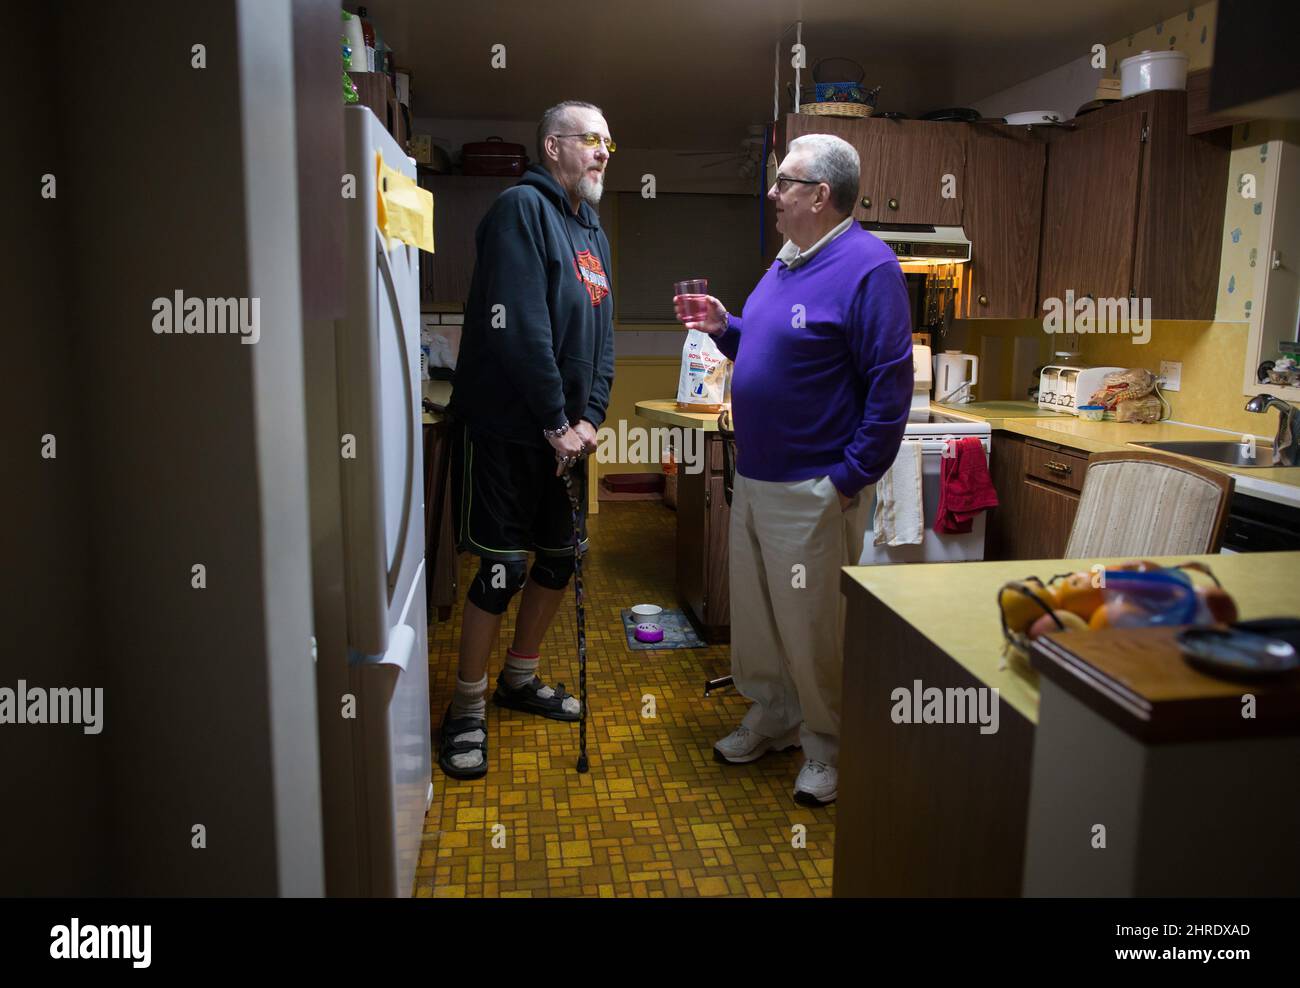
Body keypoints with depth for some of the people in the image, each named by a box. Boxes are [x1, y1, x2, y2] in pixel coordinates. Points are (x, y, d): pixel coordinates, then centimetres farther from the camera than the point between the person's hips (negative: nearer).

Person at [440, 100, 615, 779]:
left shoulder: (593, 234, 16)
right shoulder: (522, 208, -12)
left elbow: (602, 337, 13)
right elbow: (519, 327, -22)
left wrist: (590, 418, -1)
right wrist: (556, 423, -18)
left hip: (565, 435, 8)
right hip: (506, 430, -8)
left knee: (559, 559, 14)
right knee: (504, 567, -4)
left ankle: (520, 676, 33)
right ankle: (468, 705, 14)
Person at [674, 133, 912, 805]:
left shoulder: (867, 266, -15)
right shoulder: (785, 263, 13)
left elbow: (890, 381, -20)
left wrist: (852, 477, -21)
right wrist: (723, 329, 5)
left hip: (813, 490, -9)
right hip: (754, 477, 9)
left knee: (813, 624, 3)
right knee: (753, 611, 19)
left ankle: (826, 748, 23)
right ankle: (771, 718, 38)